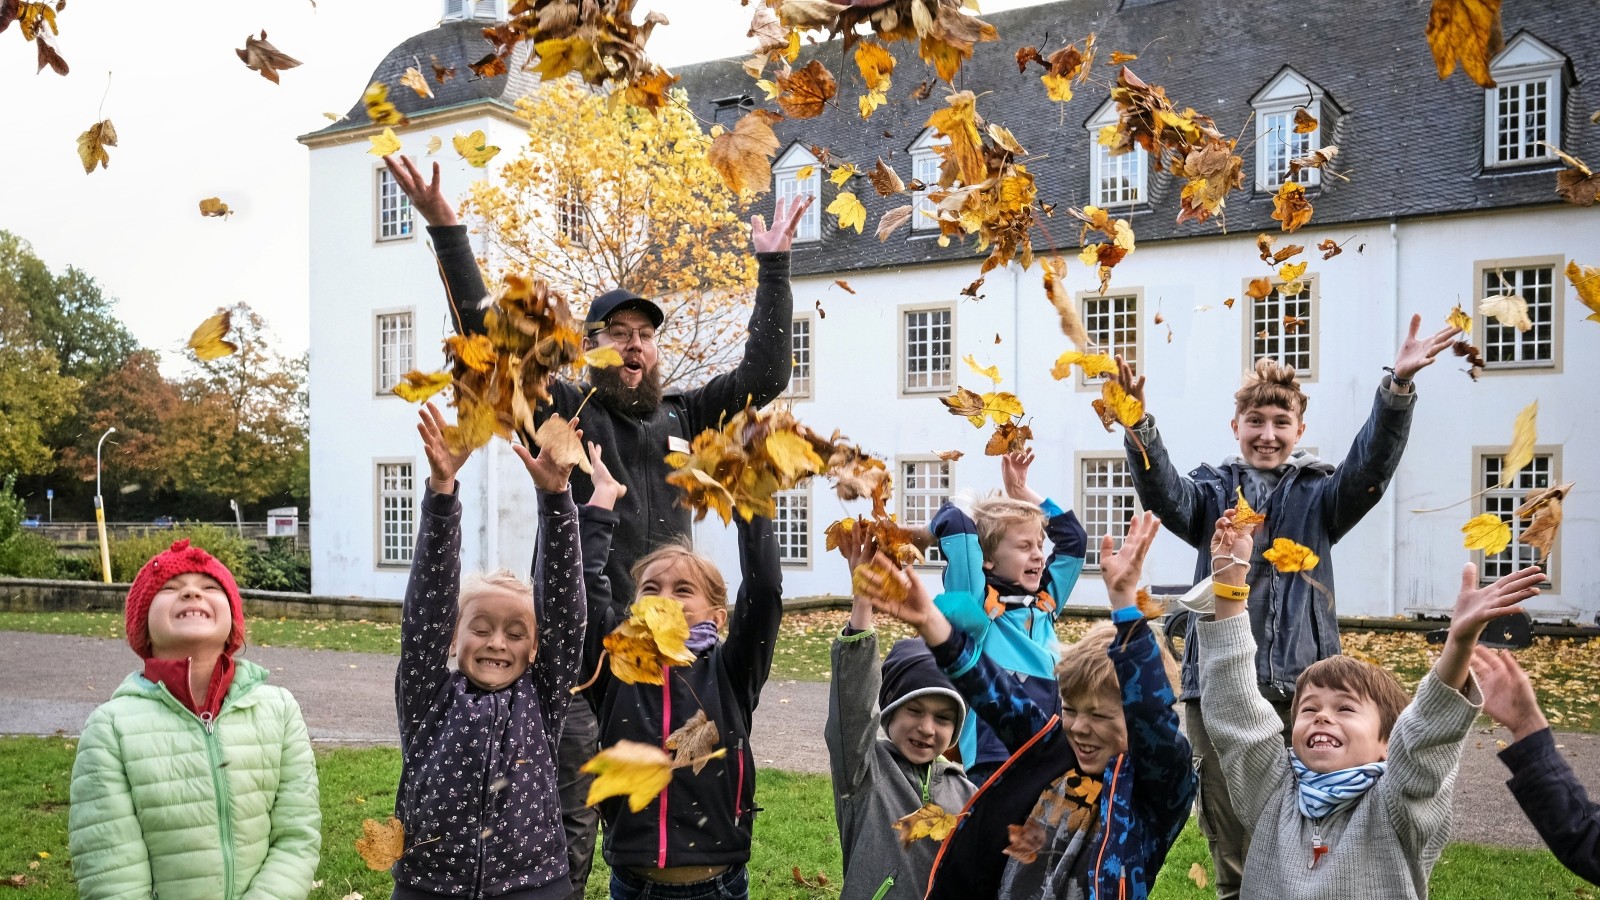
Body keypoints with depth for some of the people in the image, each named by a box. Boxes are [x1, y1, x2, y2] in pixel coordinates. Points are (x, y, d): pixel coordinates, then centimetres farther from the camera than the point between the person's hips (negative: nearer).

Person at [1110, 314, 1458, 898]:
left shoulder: (1318, 495, 10)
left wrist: (1398, 387, -25)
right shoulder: (1213, 492, 10)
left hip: (1301, 685, 0)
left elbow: (1369, 468, -9)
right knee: (1231, 852, 6)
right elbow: (1162, 491, -10)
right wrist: (1138, 422, -30)